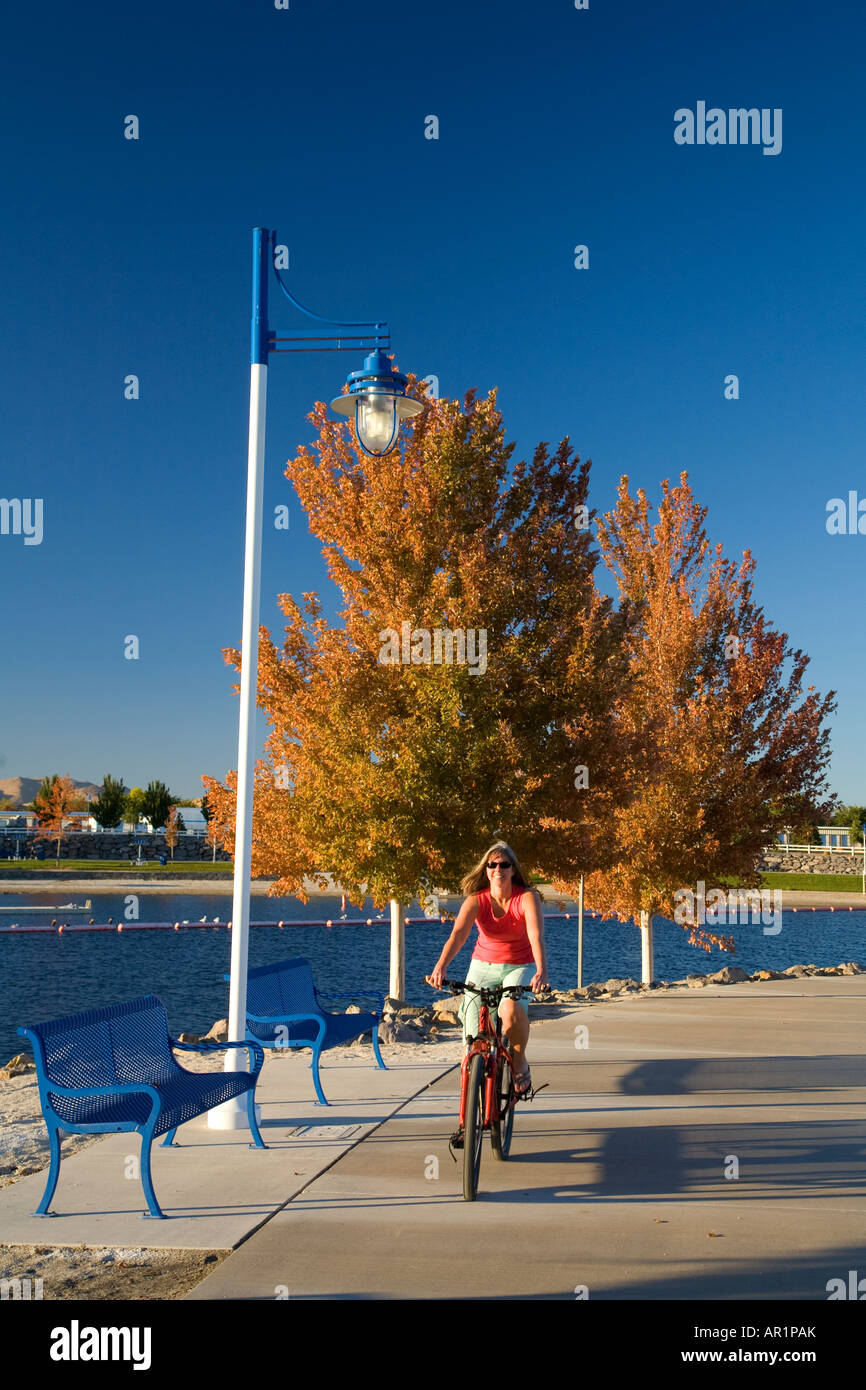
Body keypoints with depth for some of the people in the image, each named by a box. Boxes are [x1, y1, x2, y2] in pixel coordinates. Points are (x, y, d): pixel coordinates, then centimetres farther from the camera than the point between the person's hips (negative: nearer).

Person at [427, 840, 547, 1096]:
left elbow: (536, 936, -32)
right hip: (483, 967, 2)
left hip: (519, 968, -2)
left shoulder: (527, 898, -17)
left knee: (510, 1010, -33)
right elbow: (458, 934, -29)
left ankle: (520, 1062, -5)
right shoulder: (476, 900, -14)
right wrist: (440, 966, -47)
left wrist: (541, 972, -49)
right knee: (474, 1038, -11)